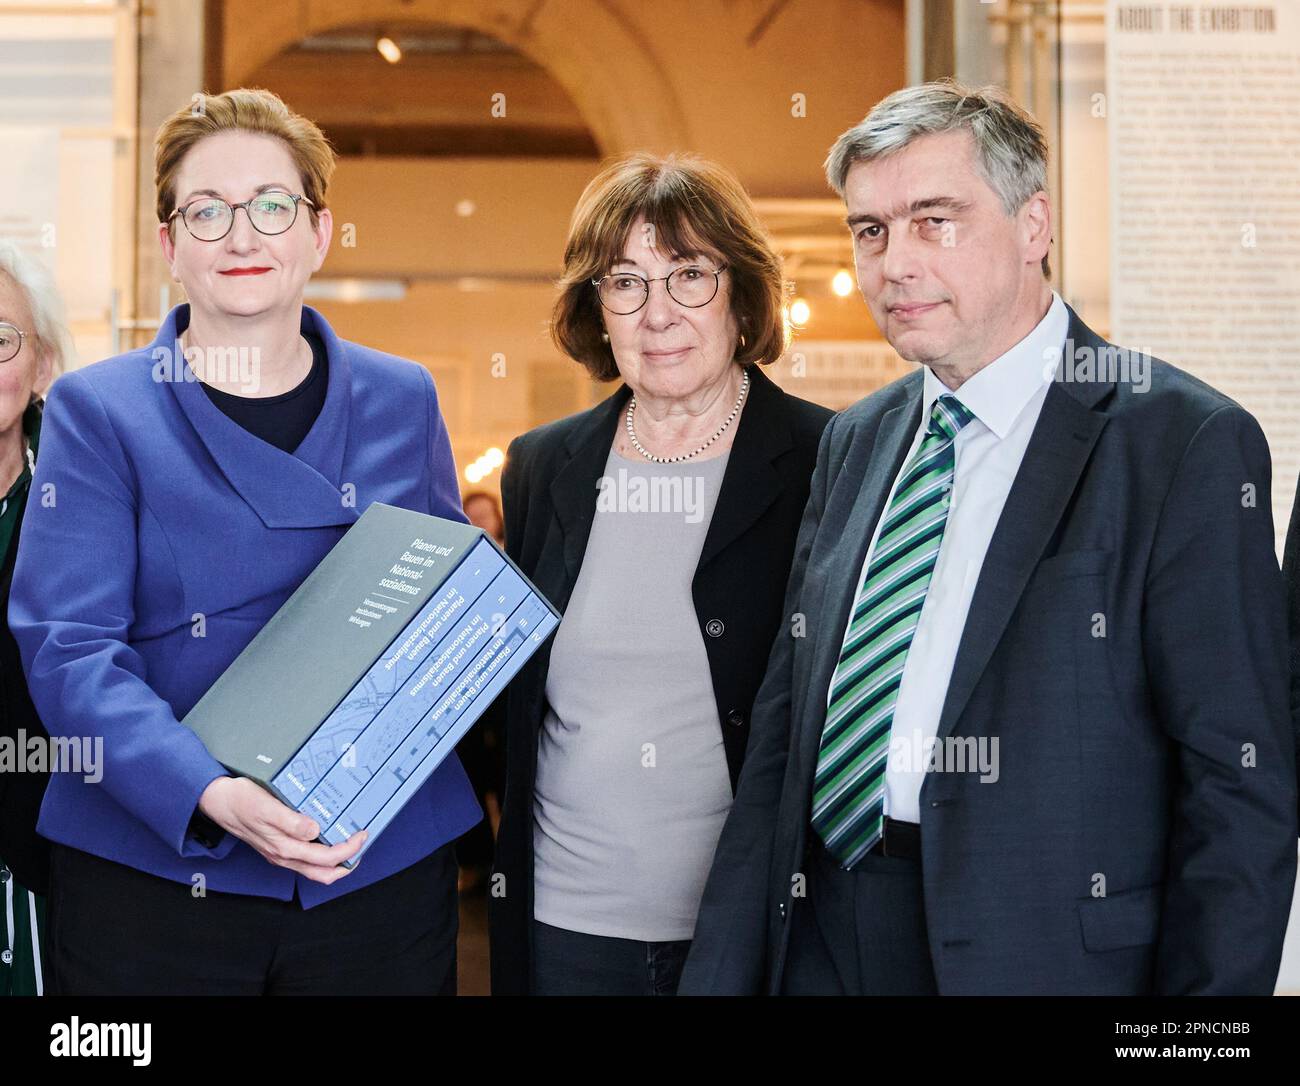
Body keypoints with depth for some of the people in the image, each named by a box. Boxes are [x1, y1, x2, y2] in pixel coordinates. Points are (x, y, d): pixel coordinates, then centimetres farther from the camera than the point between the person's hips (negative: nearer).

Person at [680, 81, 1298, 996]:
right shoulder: (854, 444, 9)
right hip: (819, 937, 6)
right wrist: (720, 973, 4)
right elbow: (781, 734, 9)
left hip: (1040, 953, -5)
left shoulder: (1187, 443, -11)